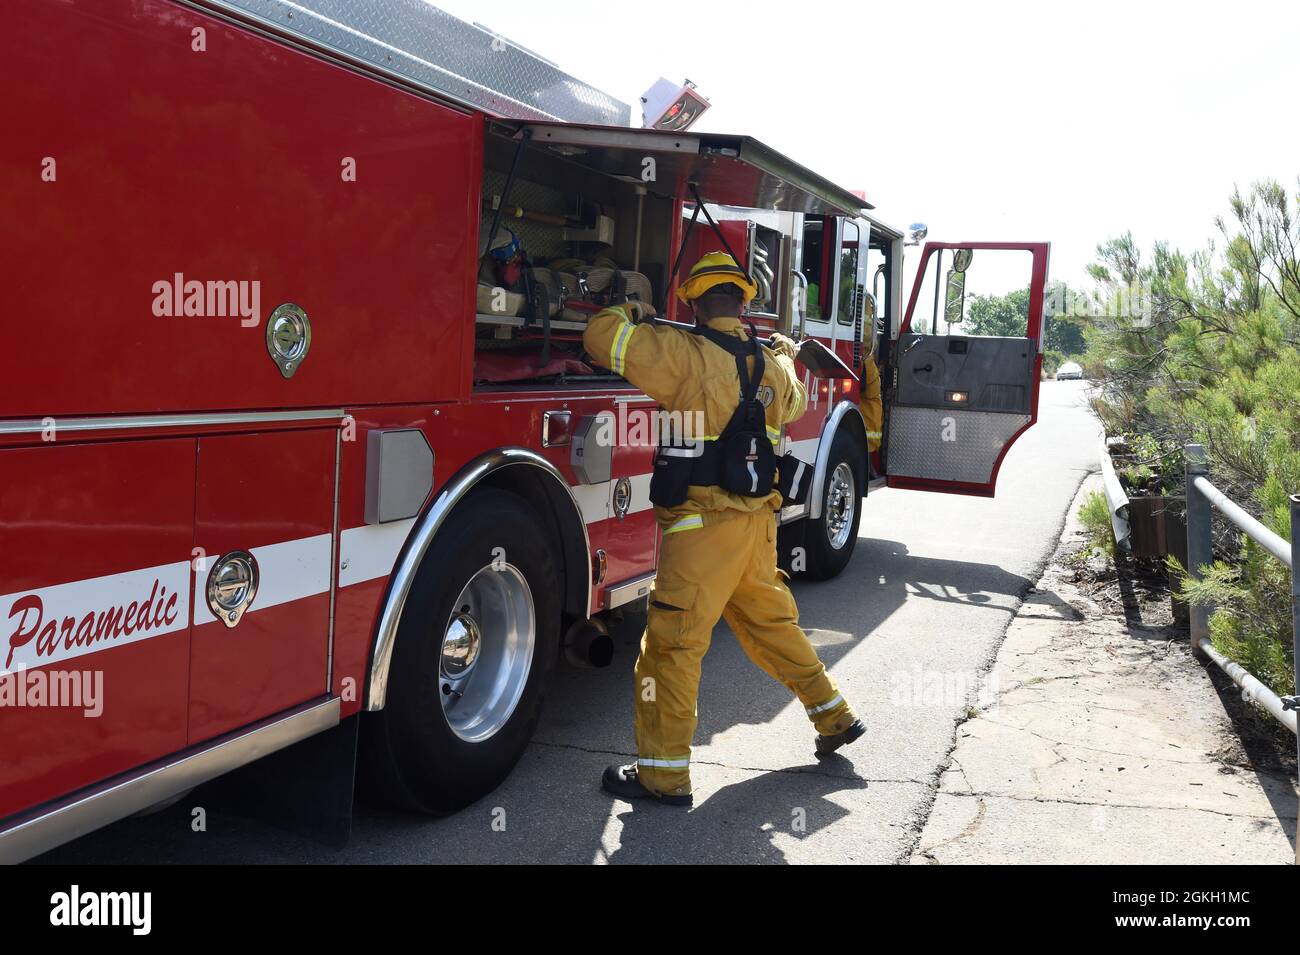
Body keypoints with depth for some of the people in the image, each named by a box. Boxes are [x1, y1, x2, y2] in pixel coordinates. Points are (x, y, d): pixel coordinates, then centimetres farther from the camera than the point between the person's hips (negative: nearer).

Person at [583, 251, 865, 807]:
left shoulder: (687, 354, -14)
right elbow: (793, 400, 31)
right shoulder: (771, 365, 8)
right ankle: (835, 716, 37)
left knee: (672, 644, 0)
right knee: (770, 621, 25)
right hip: (759, 519, 7)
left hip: (705, 524, -7)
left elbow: (601, 336, -13)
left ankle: (663, 774, 7)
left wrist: (626, 316, 8)